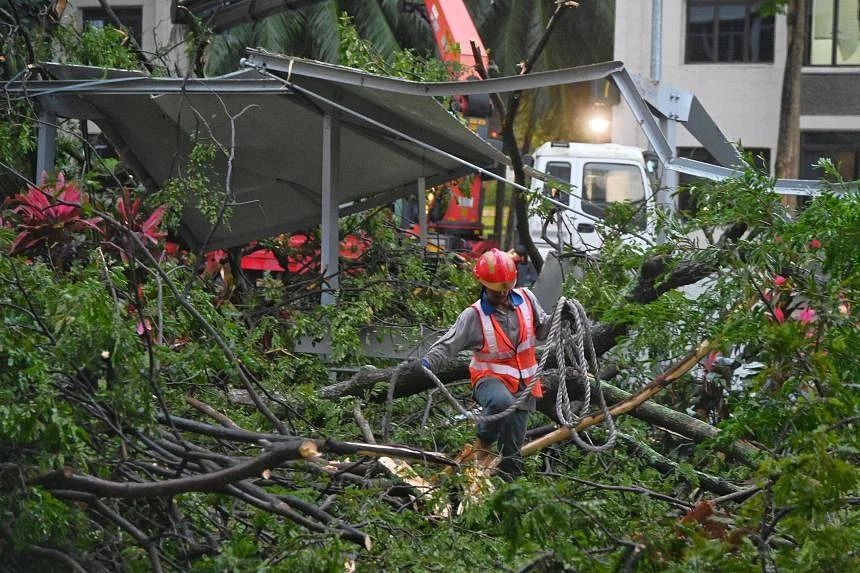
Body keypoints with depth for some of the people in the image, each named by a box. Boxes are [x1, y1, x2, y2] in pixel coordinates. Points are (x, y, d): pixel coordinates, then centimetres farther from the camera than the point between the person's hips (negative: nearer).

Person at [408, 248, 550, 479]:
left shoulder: (526, 298, 1)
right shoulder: (474, 316, -12)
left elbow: (542, 329, 15)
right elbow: (447, 346, -14)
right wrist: (427, 362, -32)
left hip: (522, 385, 4)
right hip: (490, 379, -4)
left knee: (511, 453, 6)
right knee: (502, 402, -41)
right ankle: (483, 444, -15)